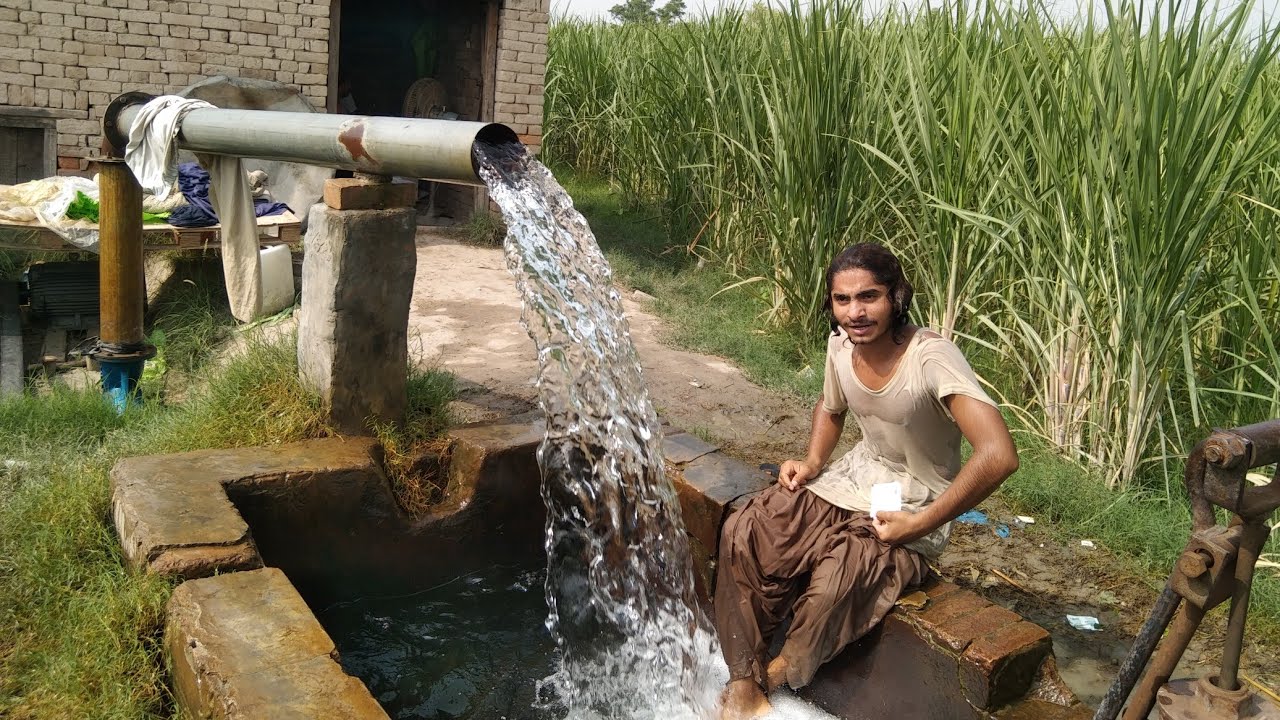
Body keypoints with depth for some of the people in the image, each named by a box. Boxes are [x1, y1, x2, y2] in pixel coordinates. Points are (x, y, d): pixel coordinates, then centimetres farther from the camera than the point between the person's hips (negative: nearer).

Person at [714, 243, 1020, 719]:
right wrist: (812, 463, 0)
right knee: (742, 534, -12)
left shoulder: (931, 358, -27)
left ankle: (780, 675, 3)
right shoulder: (841, 344, -5)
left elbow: (999, 456, -37)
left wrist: (919, 524, -28)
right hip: (850, 482, 7)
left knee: (834, 585, -30)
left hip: (912, 510, -6)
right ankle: (744, 682, 0)